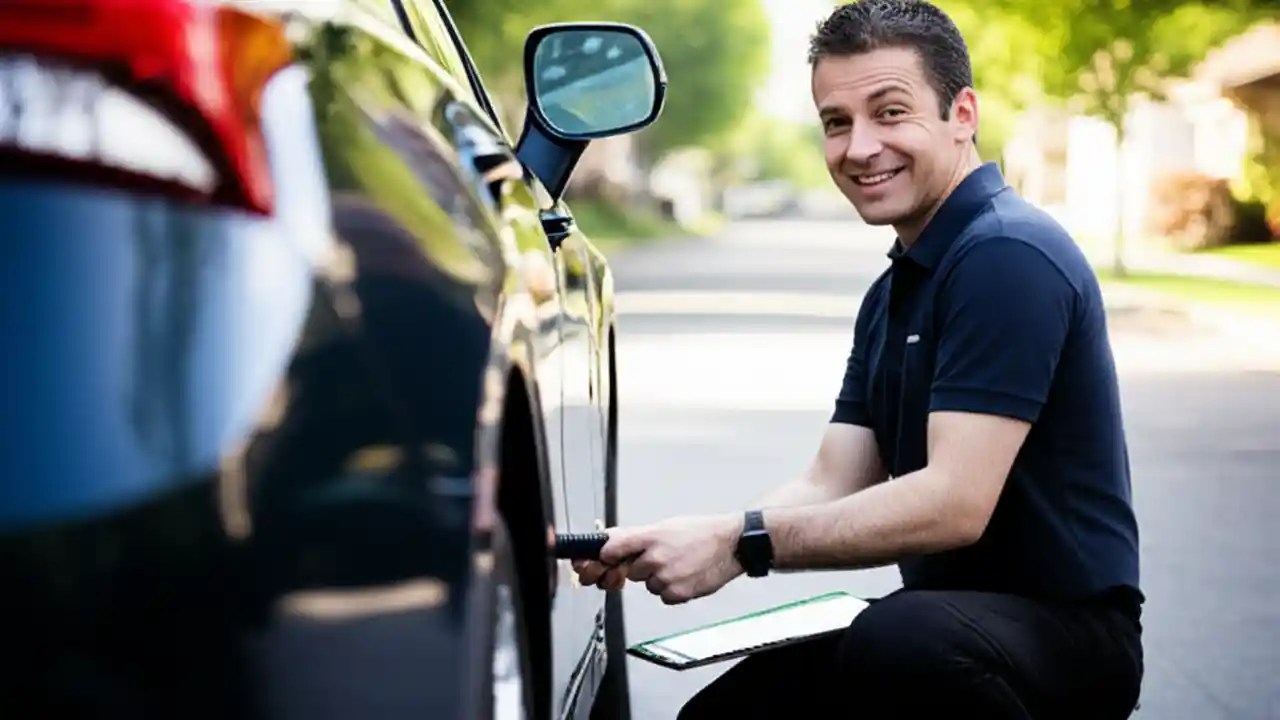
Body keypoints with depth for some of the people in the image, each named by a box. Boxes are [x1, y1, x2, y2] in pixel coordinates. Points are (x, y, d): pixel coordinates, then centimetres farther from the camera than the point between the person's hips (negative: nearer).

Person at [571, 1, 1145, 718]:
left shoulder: (1008, 256, -16)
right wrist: (666, 544, -9)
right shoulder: (892, 294, 16)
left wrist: (739, 543, -24)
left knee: (896, 638, -37)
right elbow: (828, 489, 7)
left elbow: (955, 503, -24)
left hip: (1065, 629, -9)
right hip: (948, 617, 9)